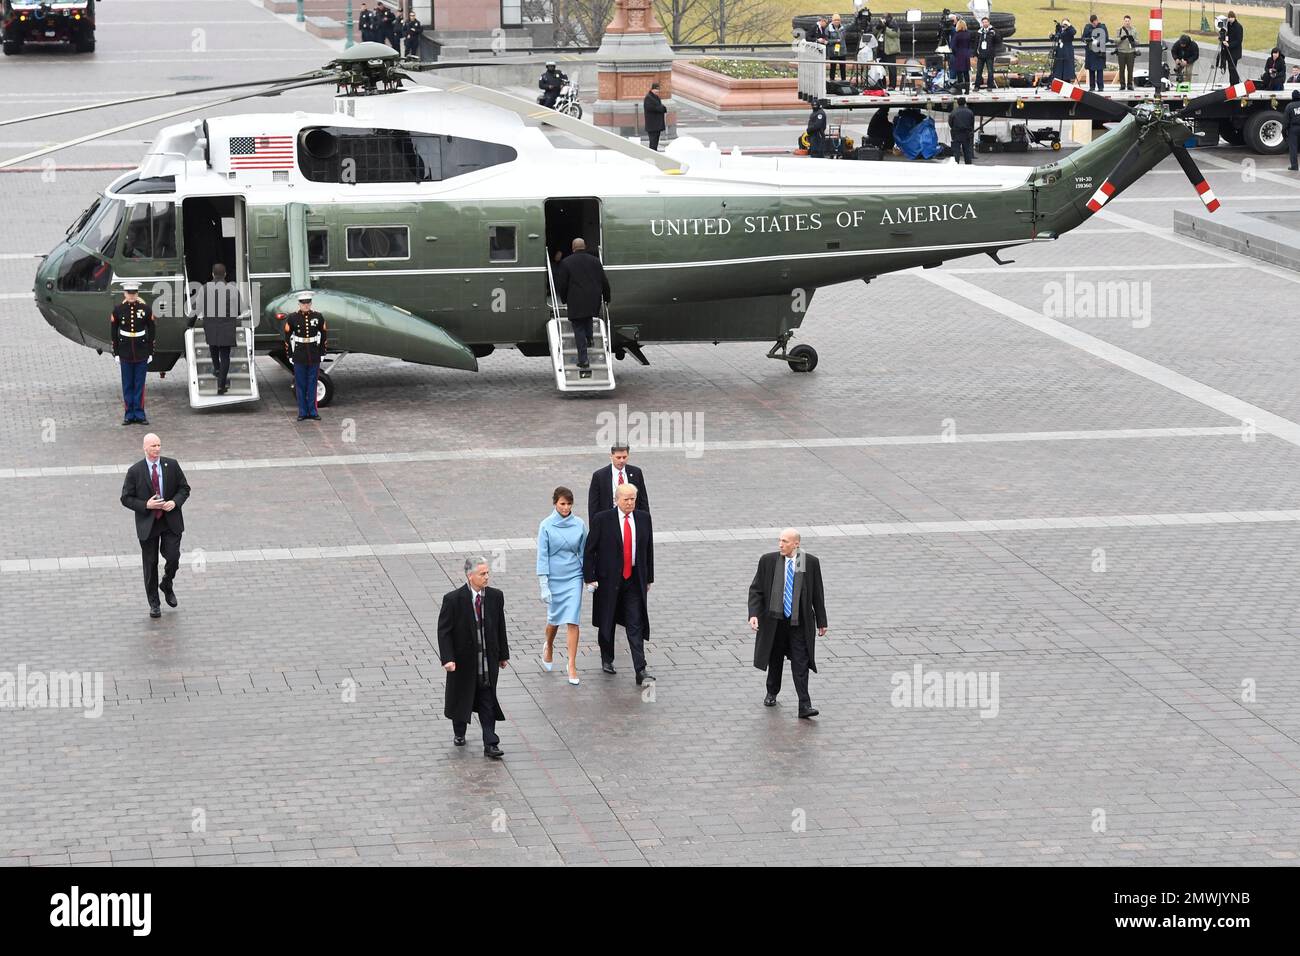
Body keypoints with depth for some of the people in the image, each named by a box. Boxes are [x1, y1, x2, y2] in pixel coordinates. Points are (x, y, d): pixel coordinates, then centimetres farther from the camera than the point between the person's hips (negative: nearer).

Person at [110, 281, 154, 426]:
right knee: (127, 386, 5)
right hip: (125, 353, 0)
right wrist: (116, 353, 1)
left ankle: (140, 415, 8)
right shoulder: (118, 309, -1)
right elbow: (113, 332, 4)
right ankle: (129, 415, 10)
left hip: (142, 353, 0)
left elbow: (152, 331, 3)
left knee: (140, 385, 3)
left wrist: (150, 353, 1)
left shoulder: (145, 308, -2)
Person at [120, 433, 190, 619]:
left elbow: (184, 488, 7)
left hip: (171, 521, 1)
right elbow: (126, 498, -3)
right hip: (147, 523, -1)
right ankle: (154, 604, 19)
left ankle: (167, 585, 24)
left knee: (173, 558, -9)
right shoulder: (135, 471, -6)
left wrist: (175, 502, -12)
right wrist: (146, 505, -17)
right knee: (150, 563, 5)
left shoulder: (172, 465, 0)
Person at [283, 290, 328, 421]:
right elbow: (287, 338, 1)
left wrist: (322, 353, 5)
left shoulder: (318, 317, 0)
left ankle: (312, 411, 12)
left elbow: (324, 336, 7)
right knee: (300, 385, 4)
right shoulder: (292, 318, -4)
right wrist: (290, 355, -1)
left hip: (314, 357, 1)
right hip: (299, 358, -1)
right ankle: (302, 412, 11)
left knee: (312, 385, 5)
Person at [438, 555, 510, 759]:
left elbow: (500, 628, 7)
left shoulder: (495, 597, -3)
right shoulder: (453, 599, -14)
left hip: (488, 660, 2)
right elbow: (444, 631, -11)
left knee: (488, 702, 1)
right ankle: (459, 733, 39)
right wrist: (447, 658, -19)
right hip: (463, 660, -2)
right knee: (461, 698, 16)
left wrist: (503, 655, 10)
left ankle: (490, 745, 2)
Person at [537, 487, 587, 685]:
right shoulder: (546, 526, -8)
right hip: (554, 578, -1)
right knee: (554, 619, 13)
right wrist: (544, 586, -10)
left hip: (574, 578, 1)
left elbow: (584, 552, 7)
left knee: (573, 621, -5)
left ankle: (572, 666, -1)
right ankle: (549, 648, 44)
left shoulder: (579, 524, -2)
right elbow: (542, 556, -7)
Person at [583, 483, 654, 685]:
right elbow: (589, 550, -5)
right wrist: (590, 578, -10)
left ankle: (640, 671, -10)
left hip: (635, 580, 1)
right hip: (608, 579, -1)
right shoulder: (602, 520, -8)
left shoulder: (644, 518, 3)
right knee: (607, 622, 13)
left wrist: (649, 578, 11)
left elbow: (648, 549, 11)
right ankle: (607, 659, 35)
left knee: (636, 625, -5)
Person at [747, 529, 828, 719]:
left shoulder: (811, 562, -3)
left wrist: (821, 622, 7)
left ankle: (804, 706, -8)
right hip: (774, 620, 1)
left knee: (800, 662, -7)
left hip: (799, 622, -1)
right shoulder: (768, 561, -3)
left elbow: (818, 594, 4)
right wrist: (753, 614, -15)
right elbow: (755, 589, -1)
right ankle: (772, 694, 36)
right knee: (775, 659, 15)